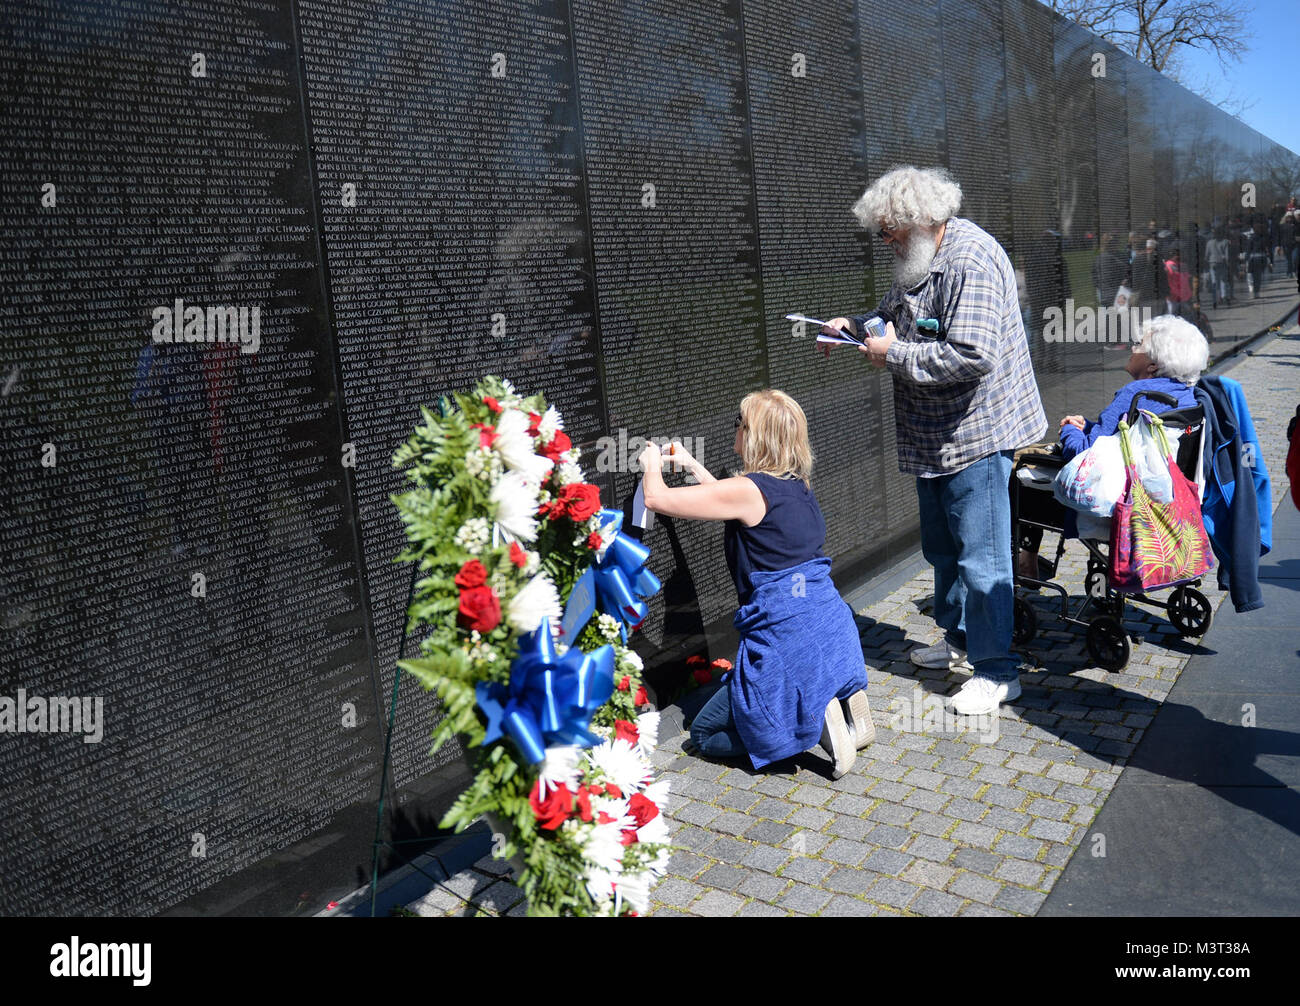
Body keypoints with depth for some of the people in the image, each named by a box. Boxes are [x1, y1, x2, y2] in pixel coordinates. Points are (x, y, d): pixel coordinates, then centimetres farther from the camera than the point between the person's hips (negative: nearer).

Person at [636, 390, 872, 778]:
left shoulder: (749, 490, -15)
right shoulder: (797, 484, 9)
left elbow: (657, 498, -10)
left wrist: (652, 464, 11)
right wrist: (691, 465, 33)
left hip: (789, 641, -8)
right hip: (833, 627, 8)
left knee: (704, 735, 10)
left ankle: (813, 718, -8)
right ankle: (841, 699, 8)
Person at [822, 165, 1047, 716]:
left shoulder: (970, 262, -21)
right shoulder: (921, 259, 12)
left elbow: (973, 356, -30)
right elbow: (896, 314, 28)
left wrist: (894, 354, -20)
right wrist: (855, 324, 8)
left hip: (975, 437, -11)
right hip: (934, 438, 11)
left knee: (980, 556, -4)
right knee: (942, 547, 20)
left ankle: (996, 669, 8)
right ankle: (958, 641, 36)